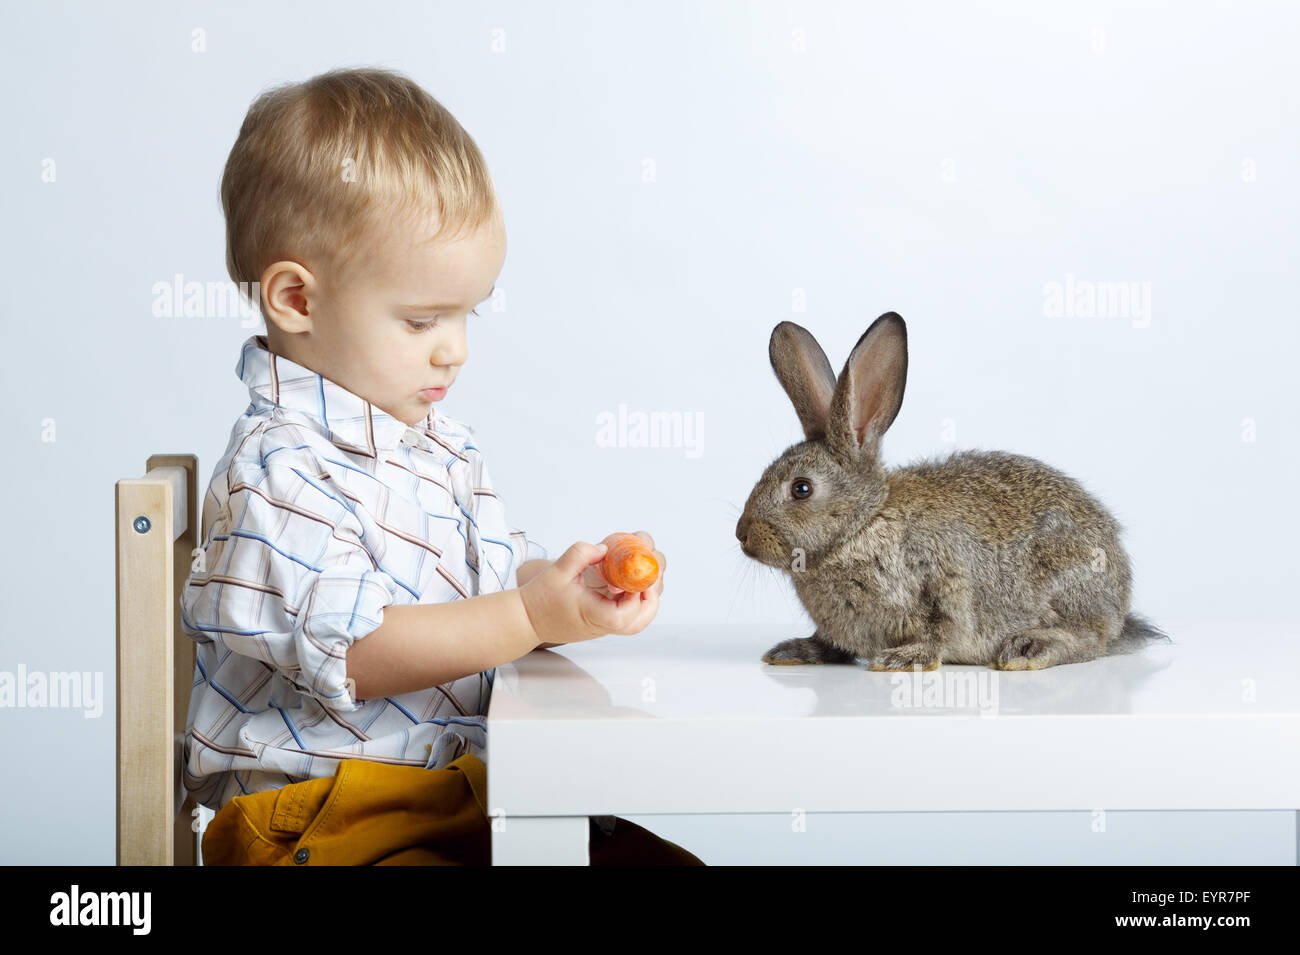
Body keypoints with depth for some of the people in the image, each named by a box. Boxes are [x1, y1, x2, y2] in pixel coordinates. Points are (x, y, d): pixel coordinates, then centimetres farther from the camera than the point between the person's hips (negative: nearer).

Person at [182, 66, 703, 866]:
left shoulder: (445, 446, 13)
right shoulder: (280, 471, -16)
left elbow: (499, 574, 20)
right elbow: (347, 653, -23)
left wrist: (578, 582, -3)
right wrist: (534, 616, -26)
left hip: (462, 799, 9)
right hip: (325, 822, -9)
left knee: (671, 859, -1)